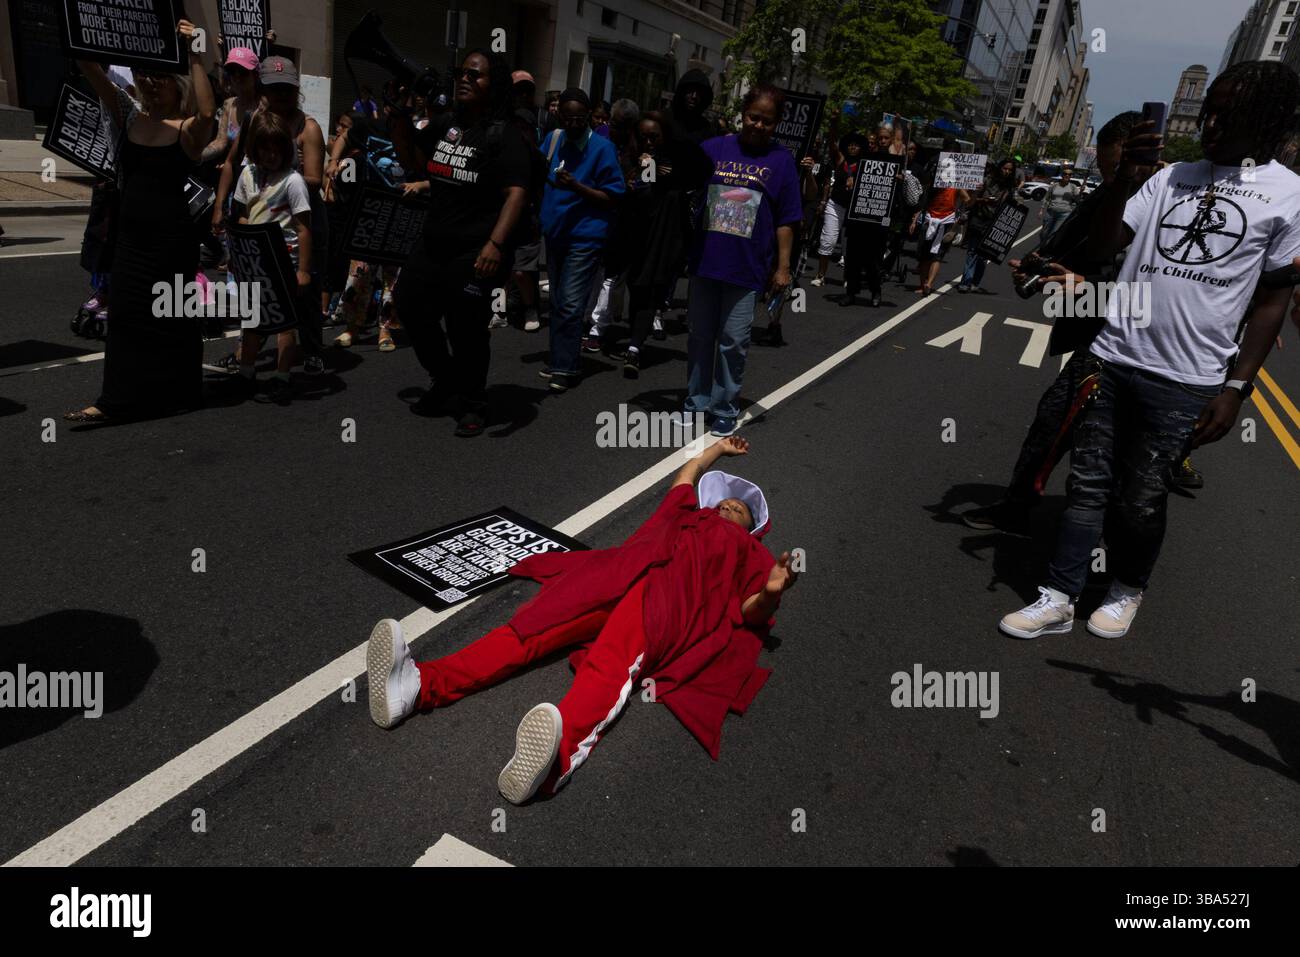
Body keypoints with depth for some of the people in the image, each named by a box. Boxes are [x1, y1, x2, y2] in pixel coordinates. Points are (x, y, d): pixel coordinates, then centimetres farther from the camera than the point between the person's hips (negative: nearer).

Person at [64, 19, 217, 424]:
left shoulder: (188, 129, -8)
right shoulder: (131, 118, 10)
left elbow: (207, 111, -30)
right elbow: (93, 73, 5)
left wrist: (193, 55, -26)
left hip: (172, 238, -6)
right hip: (130, 235, 6)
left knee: (170, 317, 3)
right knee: (126, 314, 9)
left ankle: (177, 394, 15)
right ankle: (117, 400, 17)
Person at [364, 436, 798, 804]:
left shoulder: (751, 552, 29)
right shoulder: (689, 516, 41)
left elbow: (751, 613, 12)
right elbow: (683, 478, 59)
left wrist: (771, 591, -10)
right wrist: (716, 450, 72)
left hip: (671, 594, -4)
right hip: (619, 571, 4)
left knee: (613, 659, -36)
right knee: (536, 623, -22)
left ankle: (557, 755, -64)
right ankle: (419, 684, -40)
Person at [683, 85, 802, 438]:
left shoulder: (781, 160, 1)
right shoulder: (714, 148, 4)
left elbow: (785, 221, 0)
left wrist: (783, 267, -2)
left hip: (747, 268, -2)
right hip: (704, 260, 2)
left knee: (733, 342, 4)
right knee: (700, 336, 12)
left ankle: (725, 408, 19)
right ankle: (697, 400, 26)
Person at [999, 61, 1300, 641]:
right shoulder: (1171, 177, 10)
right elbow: (1100, 246, 3)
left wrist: (1235, 388, -5)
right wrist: (1124, 180, -10)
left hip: (1185, 382, -3)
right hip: (1110, 359, 3)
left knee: (1140, 500, 6)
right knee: (1087, 485, 6)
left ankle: (1127, 591, 29)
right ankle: (1058, 599, 13)